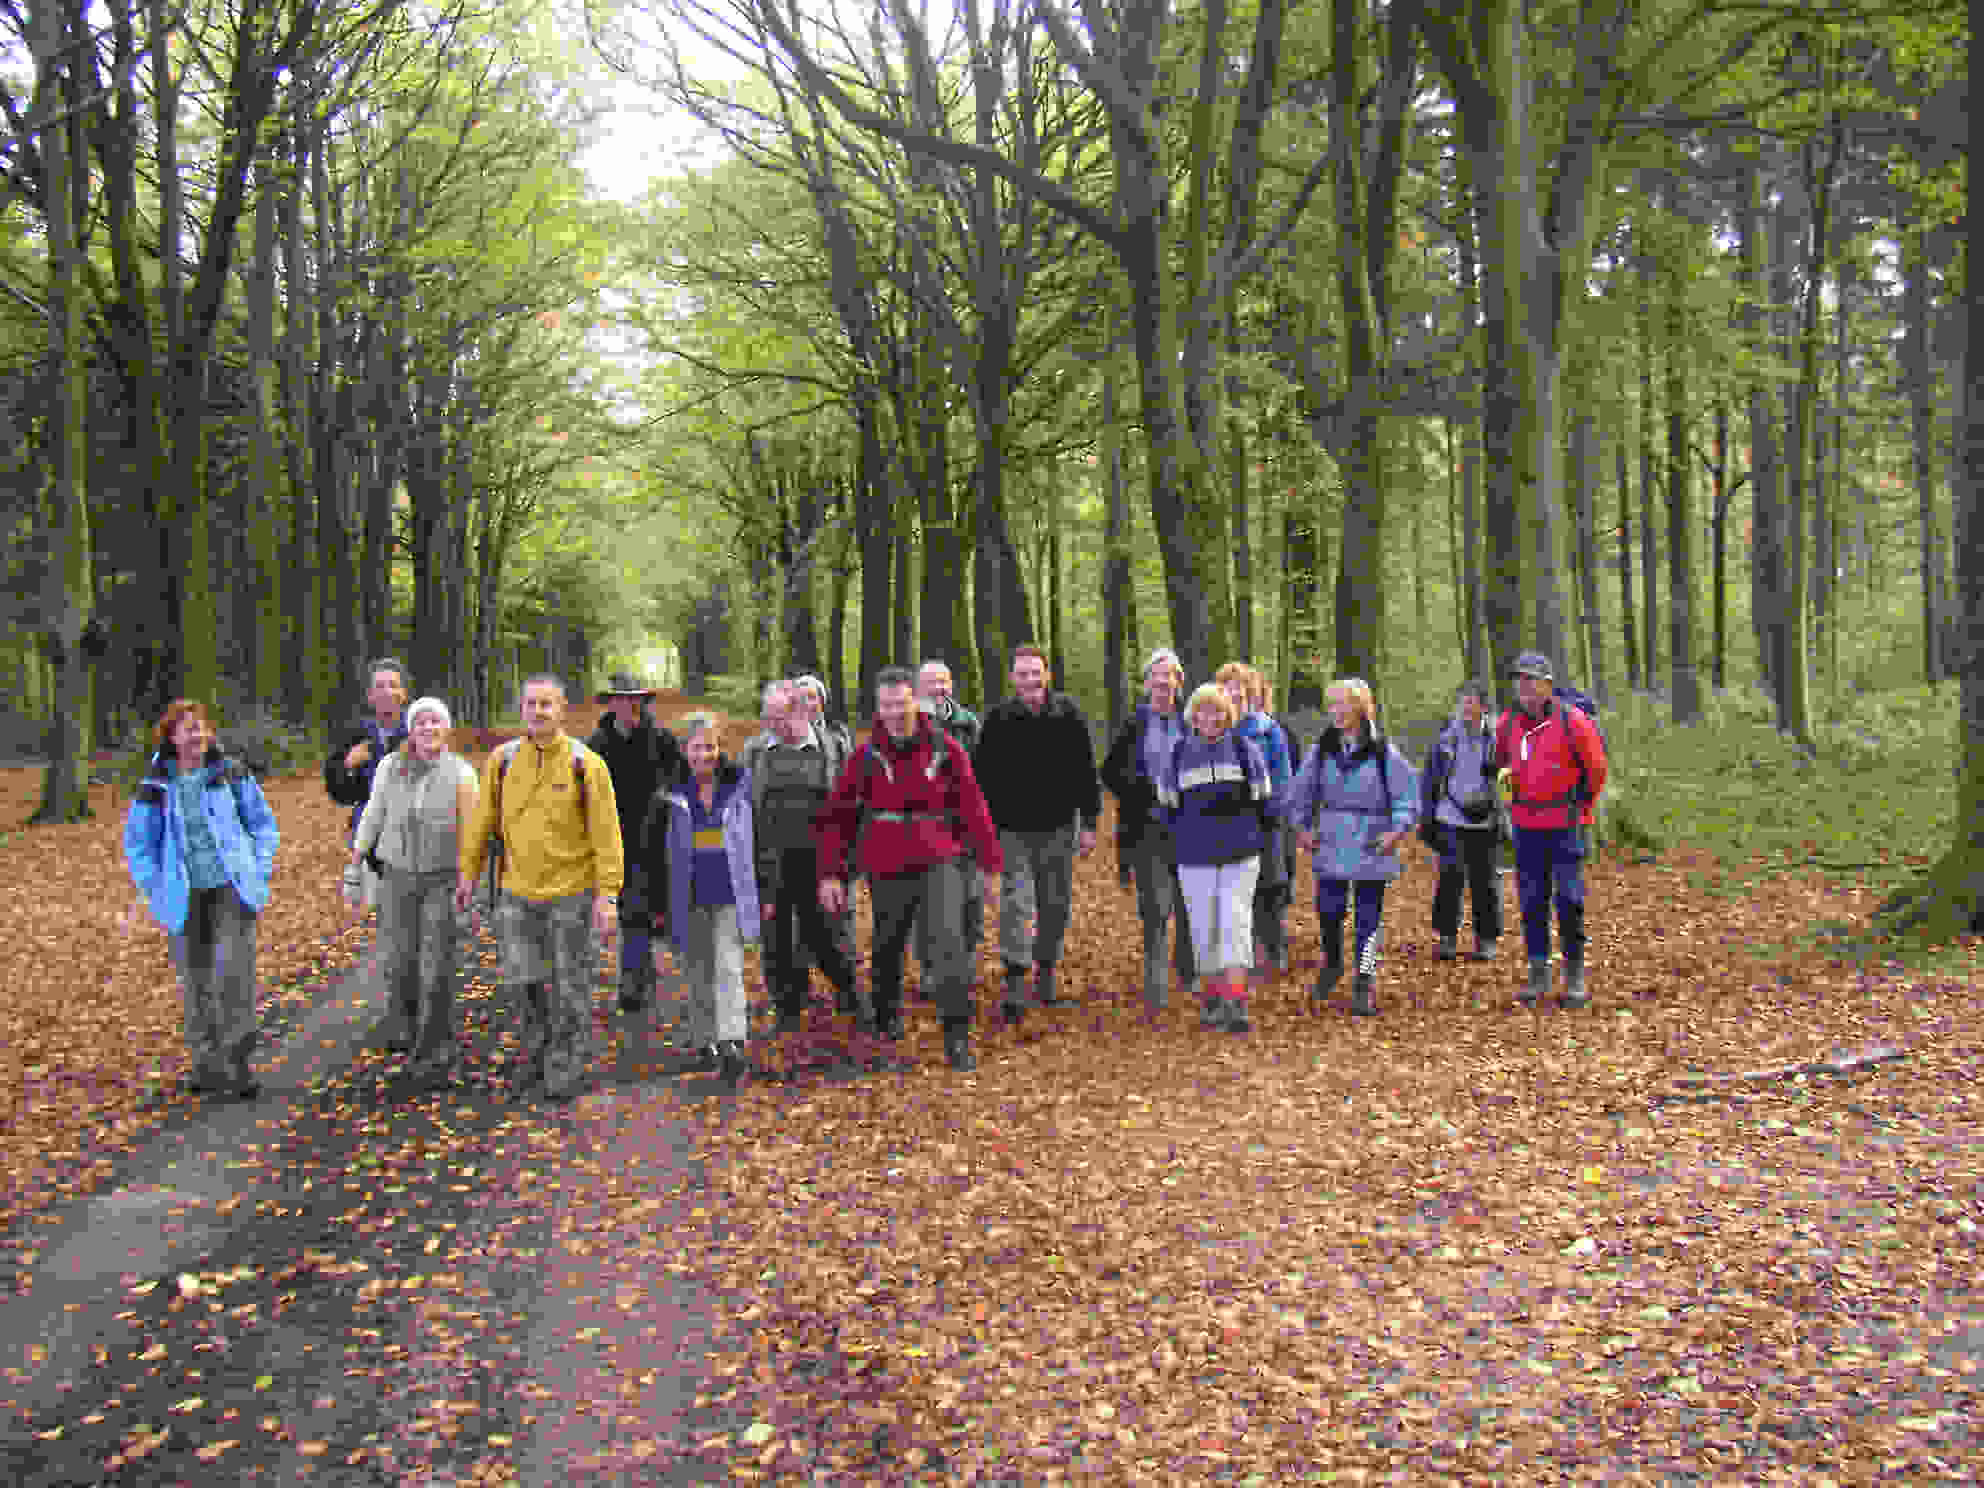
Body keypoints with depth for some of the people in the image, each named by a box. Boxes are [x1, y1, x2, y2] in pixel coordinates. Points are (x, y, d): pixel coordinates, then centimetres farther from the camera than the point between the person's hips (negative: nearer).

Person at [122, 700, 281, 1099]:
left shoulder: (231, 774, 2)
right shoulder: (155, 787, 1)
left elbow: (263, 823, 11)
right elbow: (137, 844, 11)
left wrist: (259, 871, 2)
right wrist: (152, 891, 2)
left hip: (232, 888, -1)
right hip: (185, 896, 1)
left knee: (234, 974, -11)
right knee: (195, 982, 6)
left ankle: (236, 1063, 1)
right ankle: (205, 1066, 20)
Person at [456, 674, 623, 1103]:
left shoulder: (585, 764, -10)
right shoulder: (502, 760, -1)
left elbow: (606, 834, -11)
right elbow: (483, 820, 9)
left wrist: (608, 895, -15)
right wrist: (468, 872, 11)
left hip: (571, 891, -3)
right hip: (517, 891, 3)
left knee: (570, 985, 7)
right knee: (521, 979, 6)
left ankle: (567, 1067, 22)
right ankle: (538, 1048, 30)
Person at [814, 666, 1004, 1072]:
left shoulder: (944, 750, -3)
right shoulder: (865, 758, -2)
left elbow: (974, 807, 3)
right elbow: (835, 818, 1)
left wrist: (990, 863, 5)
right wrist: (830, 874, -5)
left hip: (940, 862, -1)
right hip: (889, 868, 1)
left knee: (949, 939, -17)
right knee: (887, 947, 15)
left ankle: (957, 1038, -10)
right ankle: (887, 1014, 43)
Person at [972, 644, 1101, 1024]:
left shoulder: (1068, 715, -1)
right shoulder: (998, 719, -3)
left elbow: (1086, 773, 4)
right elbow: (984, 776, 2)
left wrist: (1089, 822, 1)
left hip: (1058, 828, 2)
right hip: (1013, 829, -2)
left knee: (1056, 904, 10)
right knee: (1016, 902, -11)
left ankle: (1046, 971, 28)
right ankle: (1015, 985, -9)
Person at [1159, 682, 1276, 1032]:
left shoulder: (1245, 750, 4)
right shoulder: (1178, 755, 7)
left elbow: (1264, 802, 11)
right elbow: (1167, 804, 16)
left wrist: (1255, 836, 10)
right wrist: (1183, 836, 12)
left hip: (1240, 855, -1)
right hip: (1195, 858, 2)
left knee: (1236, 924, -12)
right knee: (1203, 930, 5)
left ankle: (1235, 1004, -15)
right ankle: (1211, 999, 21)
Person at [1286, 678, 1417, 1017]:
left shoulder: (1384, 752, -5)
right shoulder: (1323, 750, 5)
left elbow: (1407, 798, -2)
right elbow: (1300, 793, 16)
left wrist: (1397, 831, -15)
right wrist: (1303, 827, 7)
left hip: (1372, 848, -2)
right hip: (1331, 845, 2)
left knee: (1368, 918, 3)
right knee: (1328, 910, -5)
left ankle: (1364, 986, 15)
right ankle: (1331, 963, 25)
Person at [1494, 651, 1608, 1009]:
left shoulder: (1572, 720, -10)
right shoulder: (1508, 723, 2)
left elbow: (1596, 769, 1)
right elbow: (1501, 761, 24)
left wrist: (1581, 808, 7)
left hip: (1565, 823, -4)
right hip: (1527, 824, 4)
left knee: (1569, 900, -3)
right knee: (1531, 901, 6)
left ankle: (1575, 975, 10)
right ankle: (1538, 974, 15)